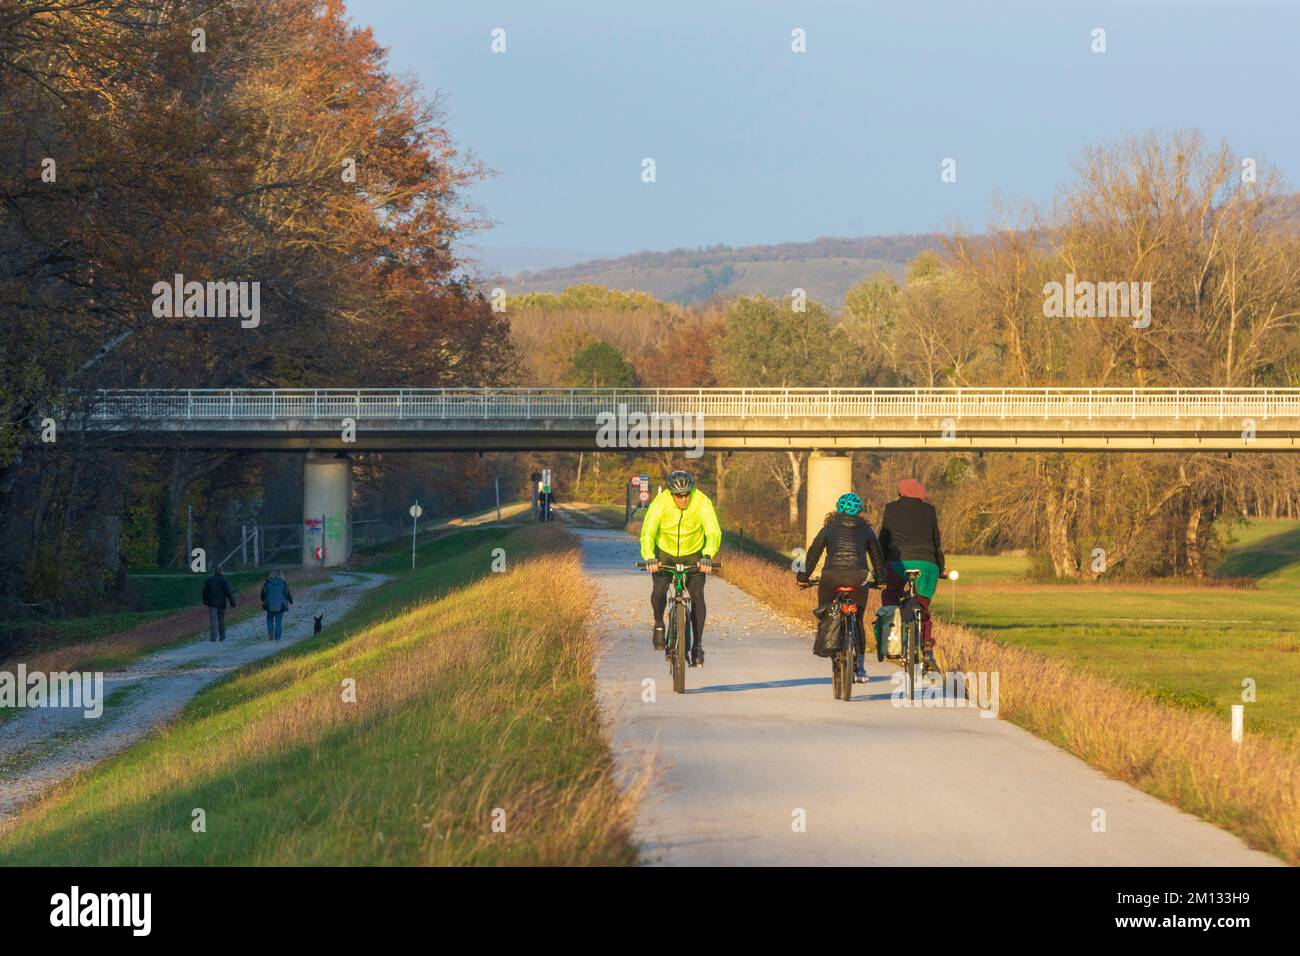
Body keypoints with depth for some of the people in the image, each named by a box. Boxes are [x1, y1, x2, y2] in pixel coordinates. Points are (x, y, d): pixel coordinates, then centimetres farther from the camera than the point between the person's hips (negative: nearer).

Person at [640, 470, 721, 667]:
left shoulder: (702, 502, -27)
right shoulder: (660, 502, -27)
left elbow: (714, 532, -36)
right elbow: (647, 533, -34)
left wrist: (707, 557, -54)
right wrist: (649, 558, -53)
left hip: (693, 555, 0)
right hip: (665, 553, 0)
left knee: (697, 594, -16)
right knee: (659, 589, -20)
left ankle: (697, 646, -7)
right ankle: (659, 624, 11)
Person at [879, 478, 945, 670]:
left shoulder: (891, 508, 12)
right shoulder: (929, 509, 16)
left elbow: (883, 539, 13)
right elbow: (936, 540, 20)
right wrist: (940, 567, 29)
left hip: (899, 561, -2)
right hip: (926, 563, 2)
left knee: (891, 597, 22)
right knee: (922, 608, 13)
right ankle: (927, 649, -2)